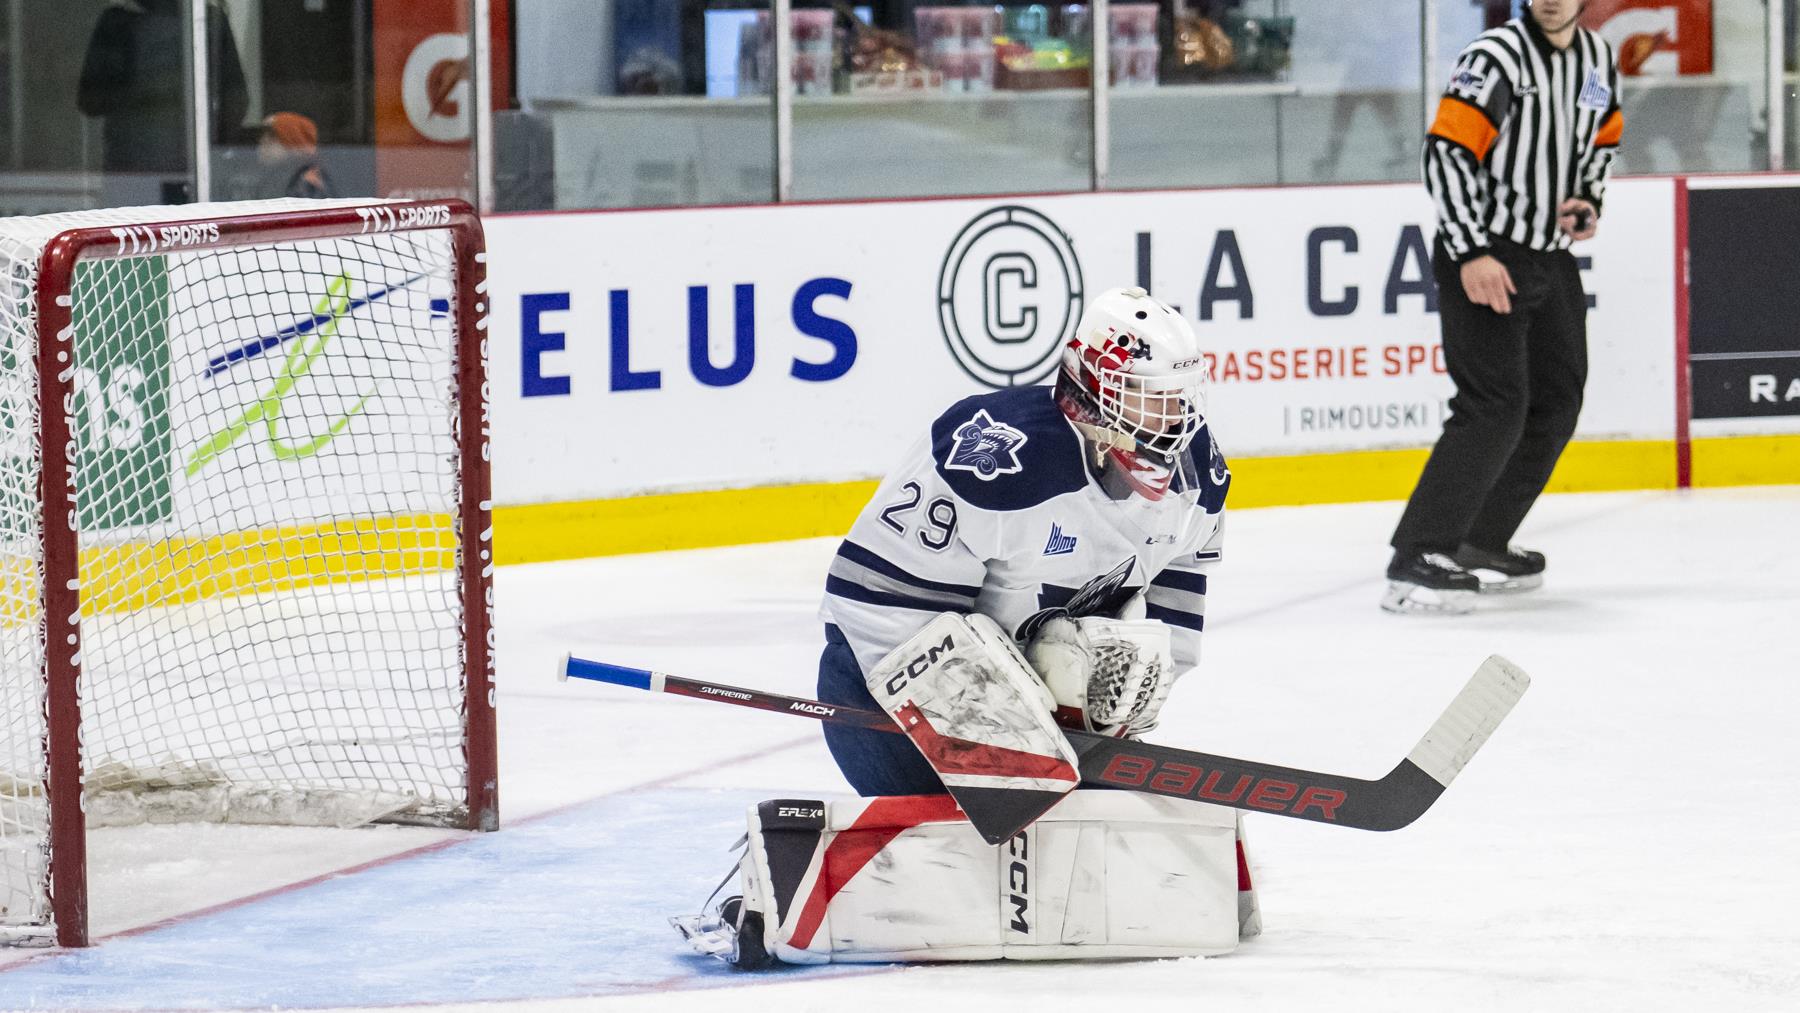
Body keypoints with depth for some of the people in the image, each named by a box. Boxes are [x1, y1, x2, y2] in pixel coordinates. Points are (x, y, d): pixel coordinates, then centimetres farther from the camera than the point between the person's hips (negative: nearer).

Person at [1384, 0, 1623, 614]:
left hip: (1551, 258, 8)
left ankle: (1479, 546, 22)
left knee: (1556, 405, 11)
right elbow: (1446, 153, -21)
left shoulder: (1599, 59, 7)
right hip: (1482, 257, -8)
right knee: (1495, 407, -17)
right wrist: (1471, 253, -26)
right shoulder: (1497, 58, -16)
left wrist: (1588, 201, 5)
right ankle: (1416, 561, -18)